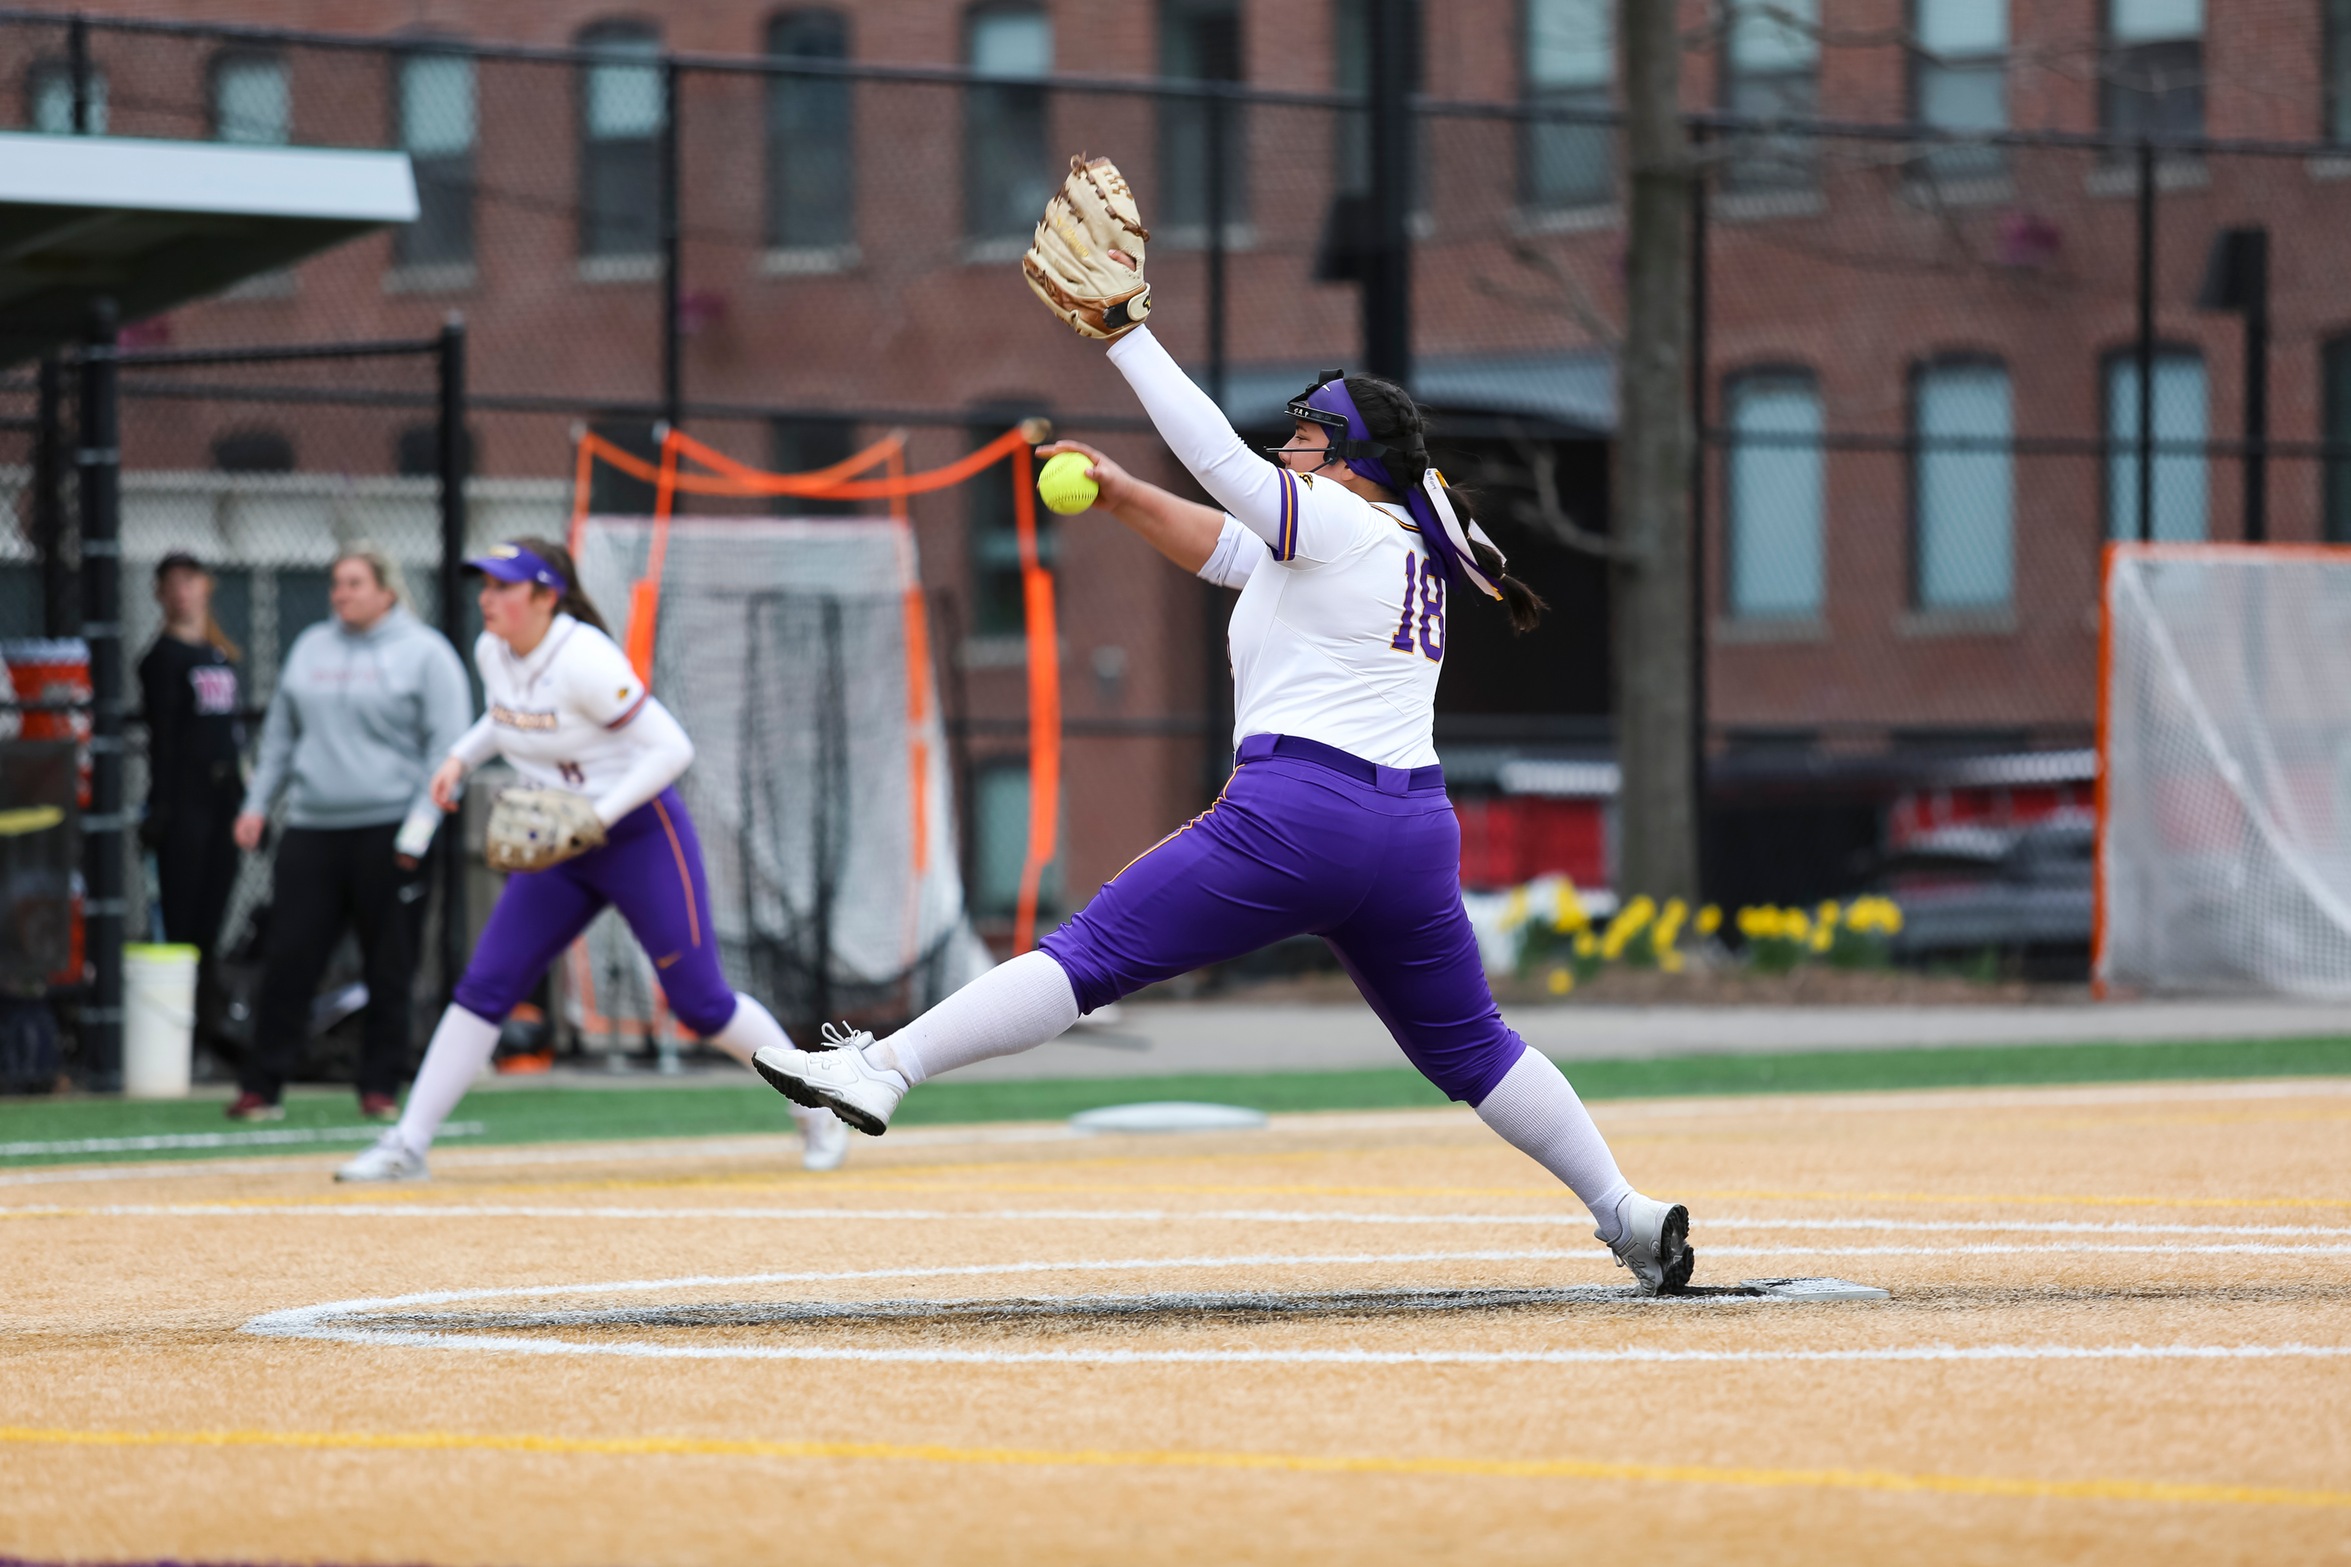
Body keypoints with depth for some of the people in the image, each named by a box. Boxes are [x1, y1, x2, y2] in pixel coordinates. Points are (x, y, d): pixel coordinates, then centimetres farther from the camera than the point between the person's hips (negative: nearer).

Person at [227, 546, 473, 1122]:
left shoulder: (424, 653, 0)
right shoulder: (310, 647, 15)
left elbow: (447, 747, -4)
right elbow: (280, 732, 22)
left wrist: (418, 830, -11)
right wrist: (257, 803, 12)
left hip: (387, 831, -4)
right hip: (311, 831, 4)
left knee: (390, 968, 2)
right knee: (288, 959, -3)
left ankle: (380, 1086, 12)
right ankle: (261, 1086, 0)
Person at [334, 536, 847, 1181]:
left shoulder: (584, 662, -24)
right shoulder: (492, 653, -1)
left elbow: (672, 747, -24)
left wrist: (598, 816, -30)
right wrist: (461, 757, 4)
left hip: (641, 836, -7)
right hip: (560, 848, 7)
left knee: (700, 1002, -2)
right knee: (484, 986, -2)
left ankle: (816, 1108, 19)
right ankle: (407, 1146, 0)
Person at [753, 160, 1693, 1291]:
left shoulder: (1341, 526, -1)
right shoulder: (1413, 555, 23)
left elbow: (1221, 461, -9)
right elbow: (1224, 546, 25)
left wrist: (1124, 332, -6)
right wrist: (1119, 495, 16)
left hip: (1297, 810, -8)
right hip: (1415, 828, 8)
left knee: (1092, 952, -9)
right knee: (1468, 1045, 17)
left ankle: (885, 1069, -11)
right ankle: (1629, 1216, 15)